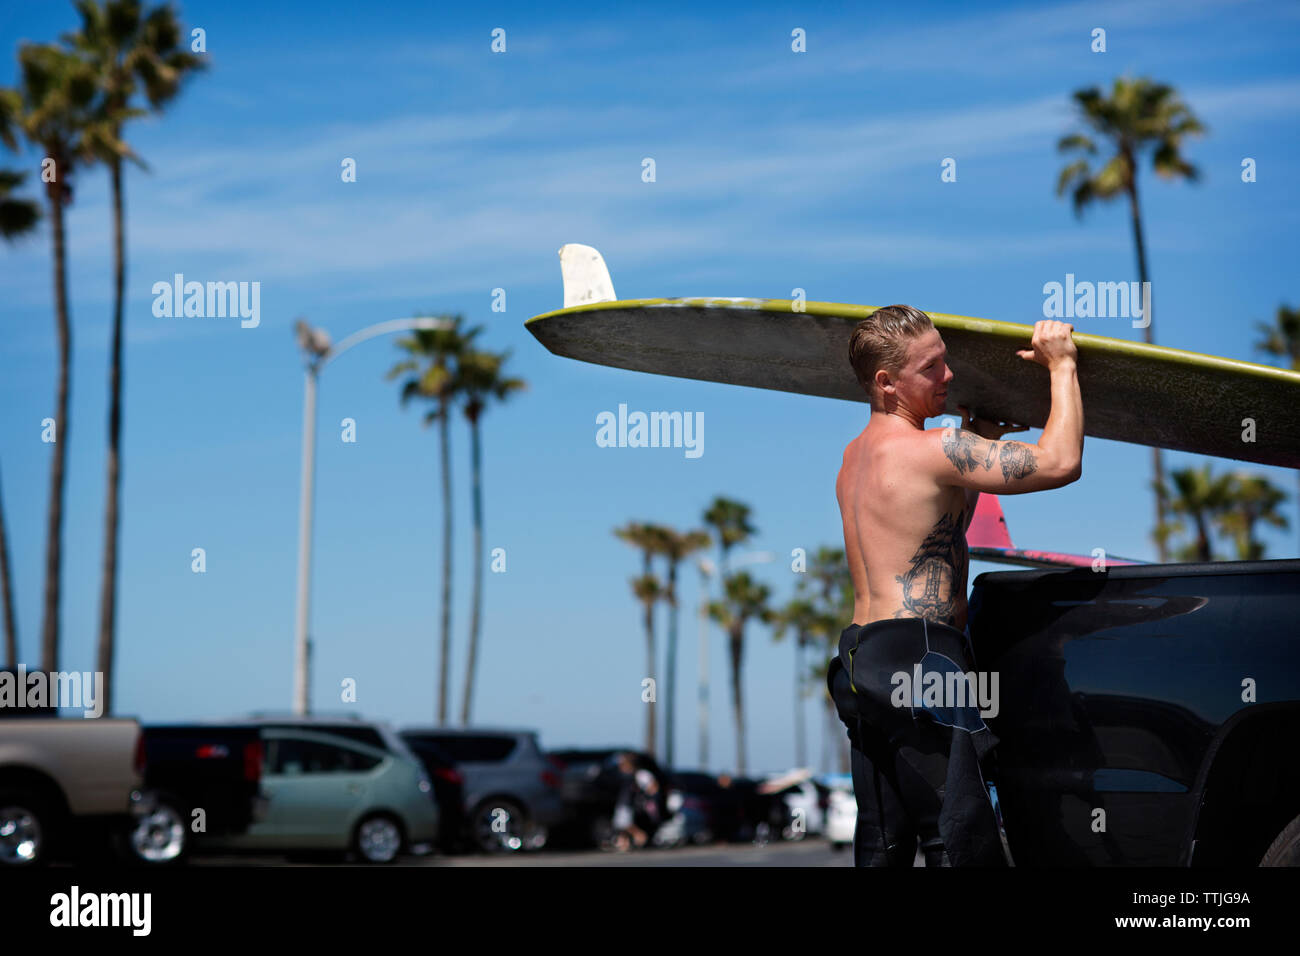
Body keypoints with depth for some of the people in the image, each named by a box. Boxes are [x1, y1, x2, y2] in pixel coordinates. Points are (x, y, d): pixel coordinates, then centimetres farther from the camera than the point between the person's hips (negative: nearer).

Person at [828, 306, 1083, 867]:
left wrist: (980, 438, 25)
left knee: (882, 845, 11)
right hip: (919, 659, -9)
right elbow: (1061, 462, -16)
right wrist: (1061, 364, -3)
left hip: (859, 661, 9)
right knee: (963, 843, -11)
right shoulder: (931, 448, -10)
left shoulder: (855, 455, 18)